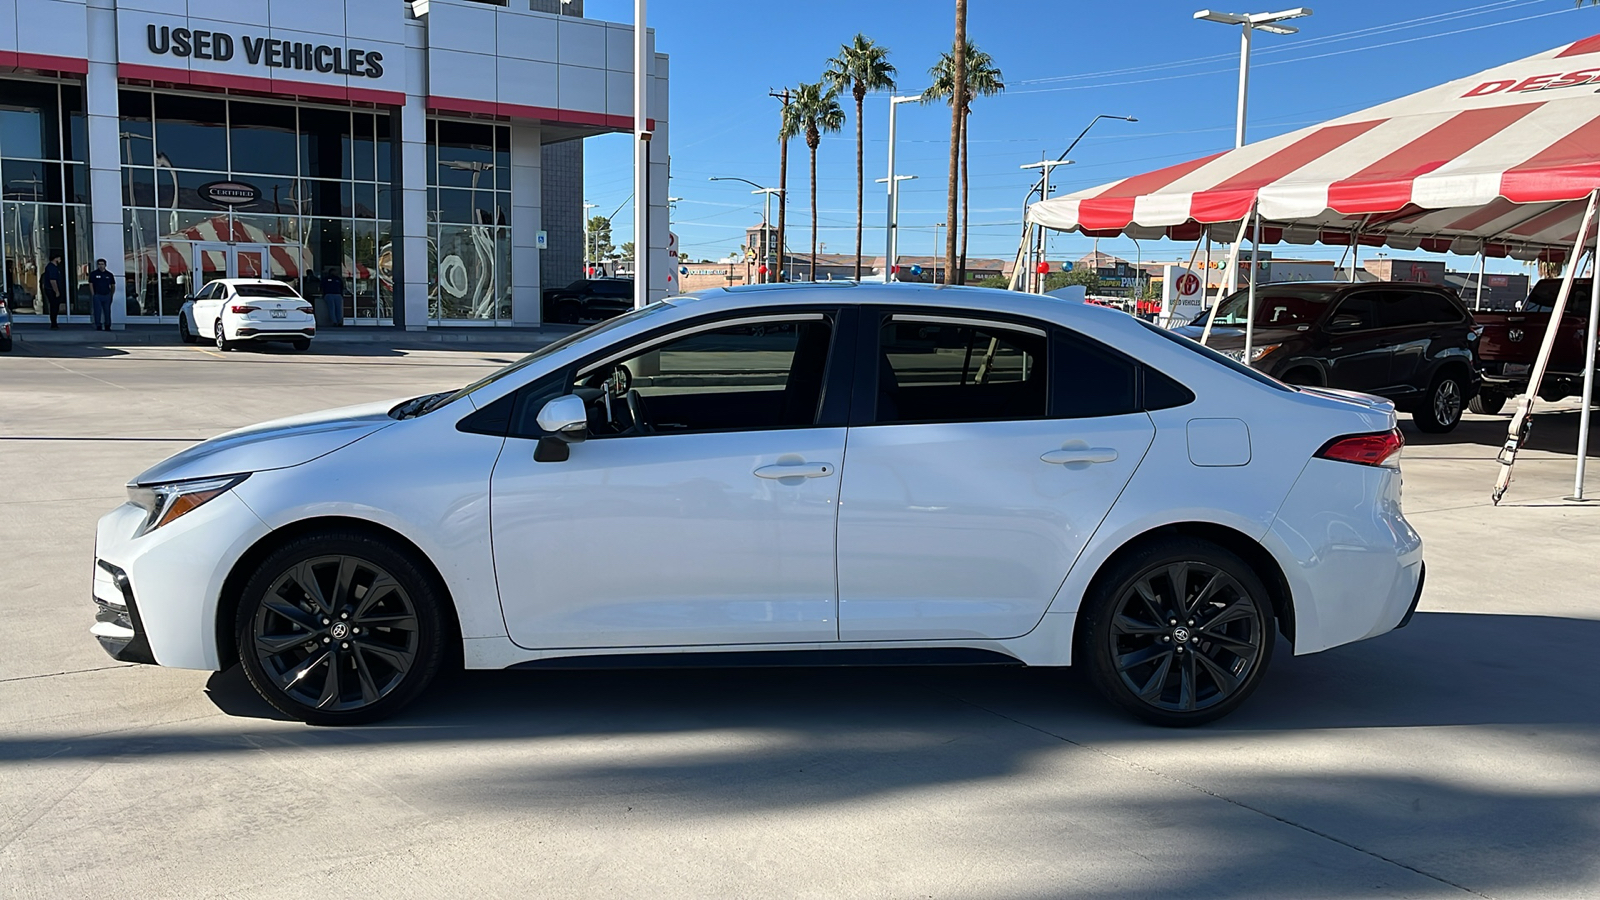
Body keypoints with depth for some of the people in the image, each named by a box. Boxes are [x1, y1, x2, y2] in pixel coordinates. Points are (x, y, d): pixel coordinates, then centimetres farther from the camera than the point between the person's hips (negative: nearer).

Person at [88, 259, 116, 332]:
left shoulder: (109, 275, 8)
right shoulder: (93, 274, 1)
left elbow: (113, 286, 14)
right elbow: (91, 284, 0)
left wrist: (111, 295, 7)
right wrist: (93, 295, -7)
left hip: (107, 296, 2)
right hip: (97, 296, -2)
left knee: (107, 311, 6)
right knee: (98, 311, -3)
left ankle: (107, 326, 15)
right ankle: (98, 326, 1)